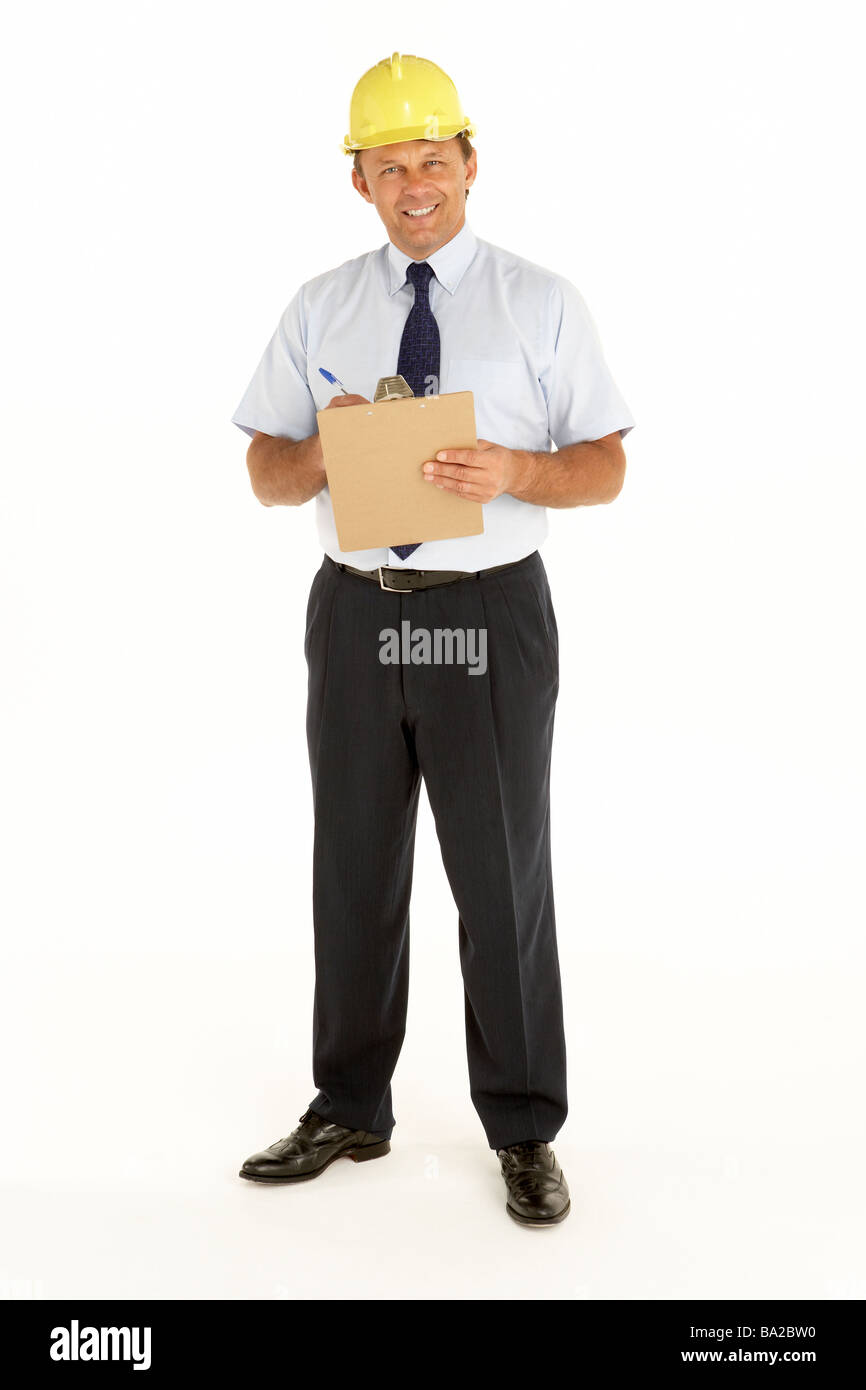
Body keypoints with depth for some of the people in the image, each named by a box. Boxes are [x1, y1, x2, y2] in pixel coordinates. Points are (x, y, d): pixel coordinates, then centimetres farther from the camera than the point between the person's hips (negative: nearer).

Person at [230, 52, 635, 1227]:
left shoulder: (542, 303, 1)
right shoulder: (319, 311, 8)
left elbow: (606, 468, -1)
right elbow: (267, 475, 9)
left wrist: (514, 471, -21)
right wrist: (326, 449, -14)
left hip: (492, 613, -2)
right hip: (354, 611, 3)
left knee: (504, 878, 4)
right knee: (354, 873, 12)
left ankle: (525, 1130, 22)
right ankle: (351, 1112, 29)